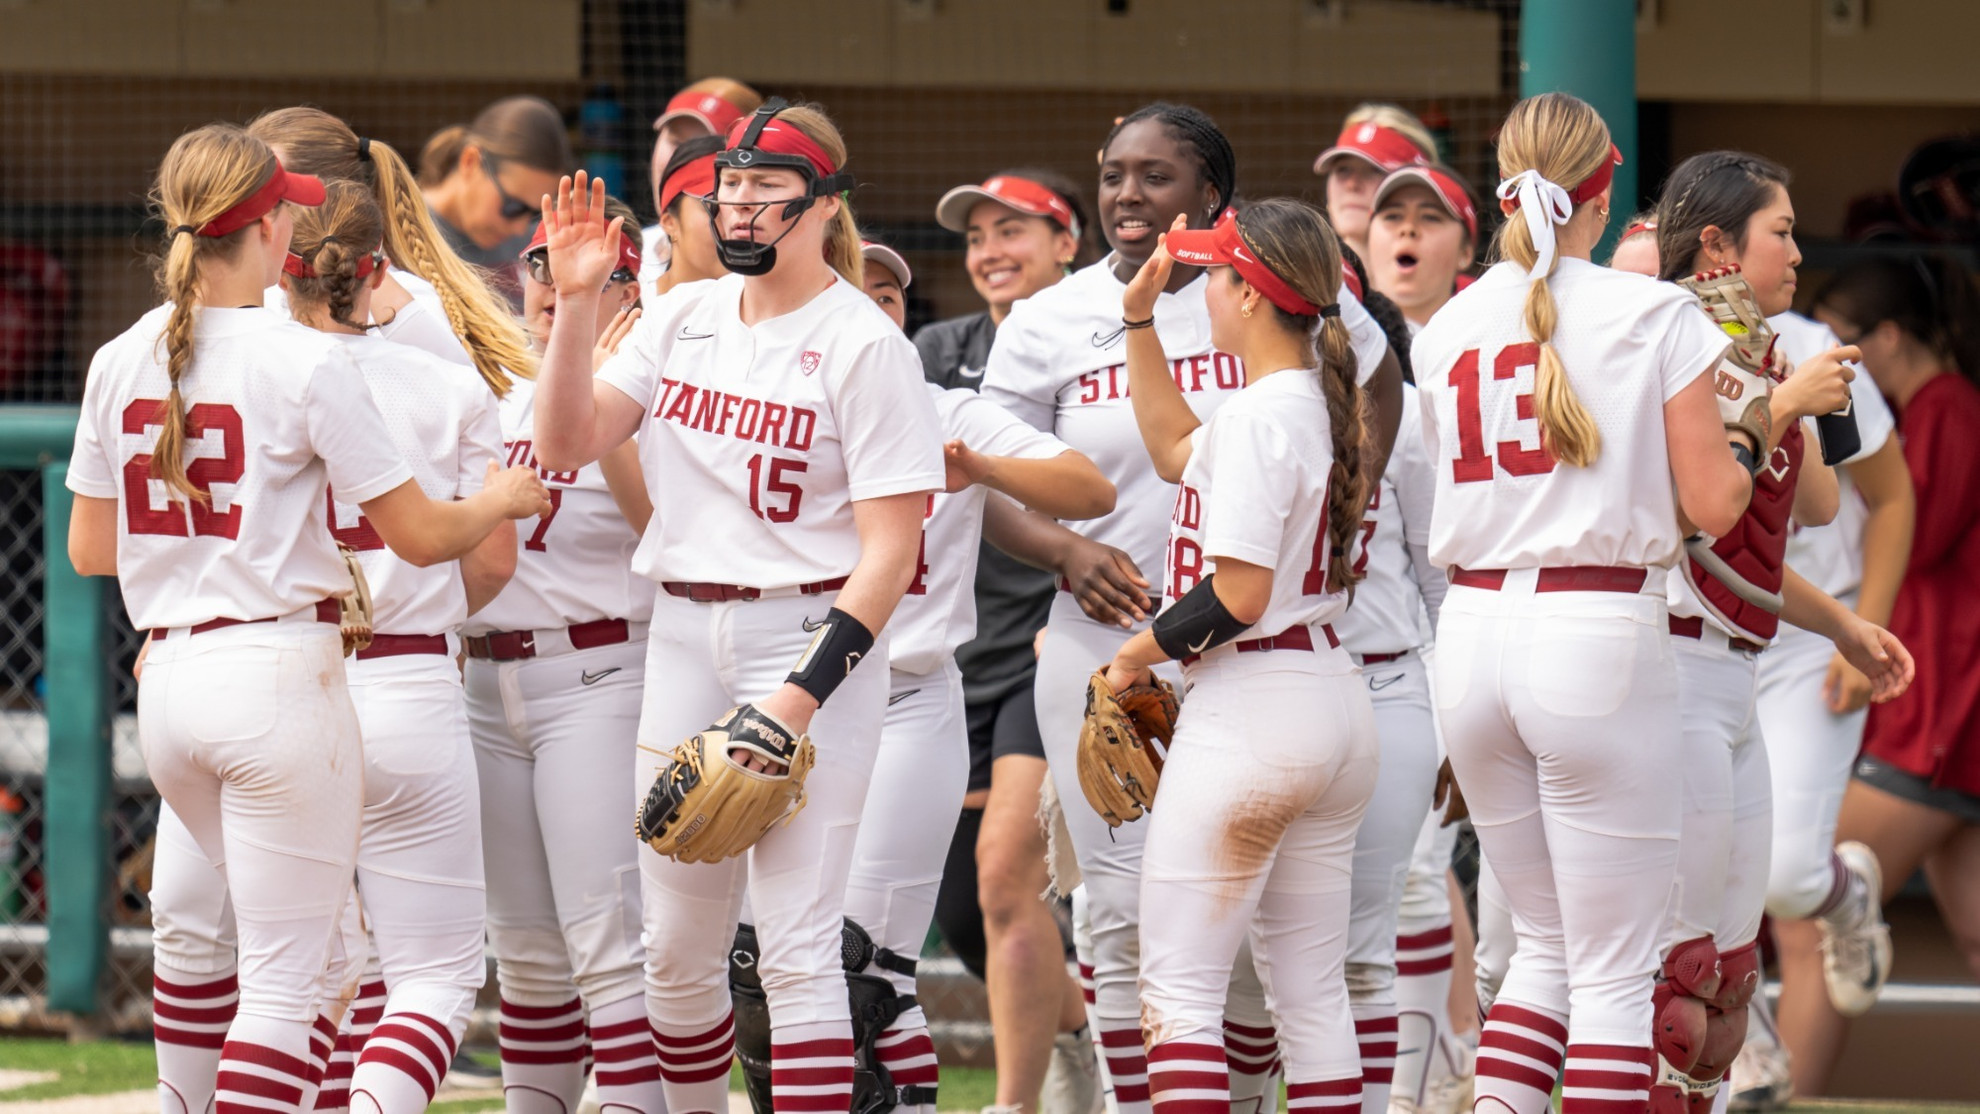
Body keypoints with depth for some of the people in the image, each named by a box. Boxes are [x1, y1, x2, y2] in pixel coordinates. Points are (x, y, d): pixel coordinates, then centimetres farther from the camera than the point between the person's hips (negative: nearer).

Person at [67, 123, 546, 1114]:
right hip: (280, 673, -6)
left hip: (168, 681, 6)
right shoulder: (305, 363, -11)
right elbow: (420, 537, -7)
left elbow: (90, 549, 13)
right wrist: (502, 499, 14)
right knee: (285, 980, -3)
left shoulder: (119, 363, 5)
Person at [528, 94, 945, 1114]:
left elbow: (891, 549, -12)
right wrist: (575, 302, -8)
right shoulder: (684, 318, 10)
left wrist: (803, 694, -20)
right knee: (674, 948, 10)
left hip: (810, 635, -6)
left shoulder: (863, 343, -8)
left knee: (794, 945, -9)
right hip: (683, 637, 6)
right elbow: (568, 443, 3)